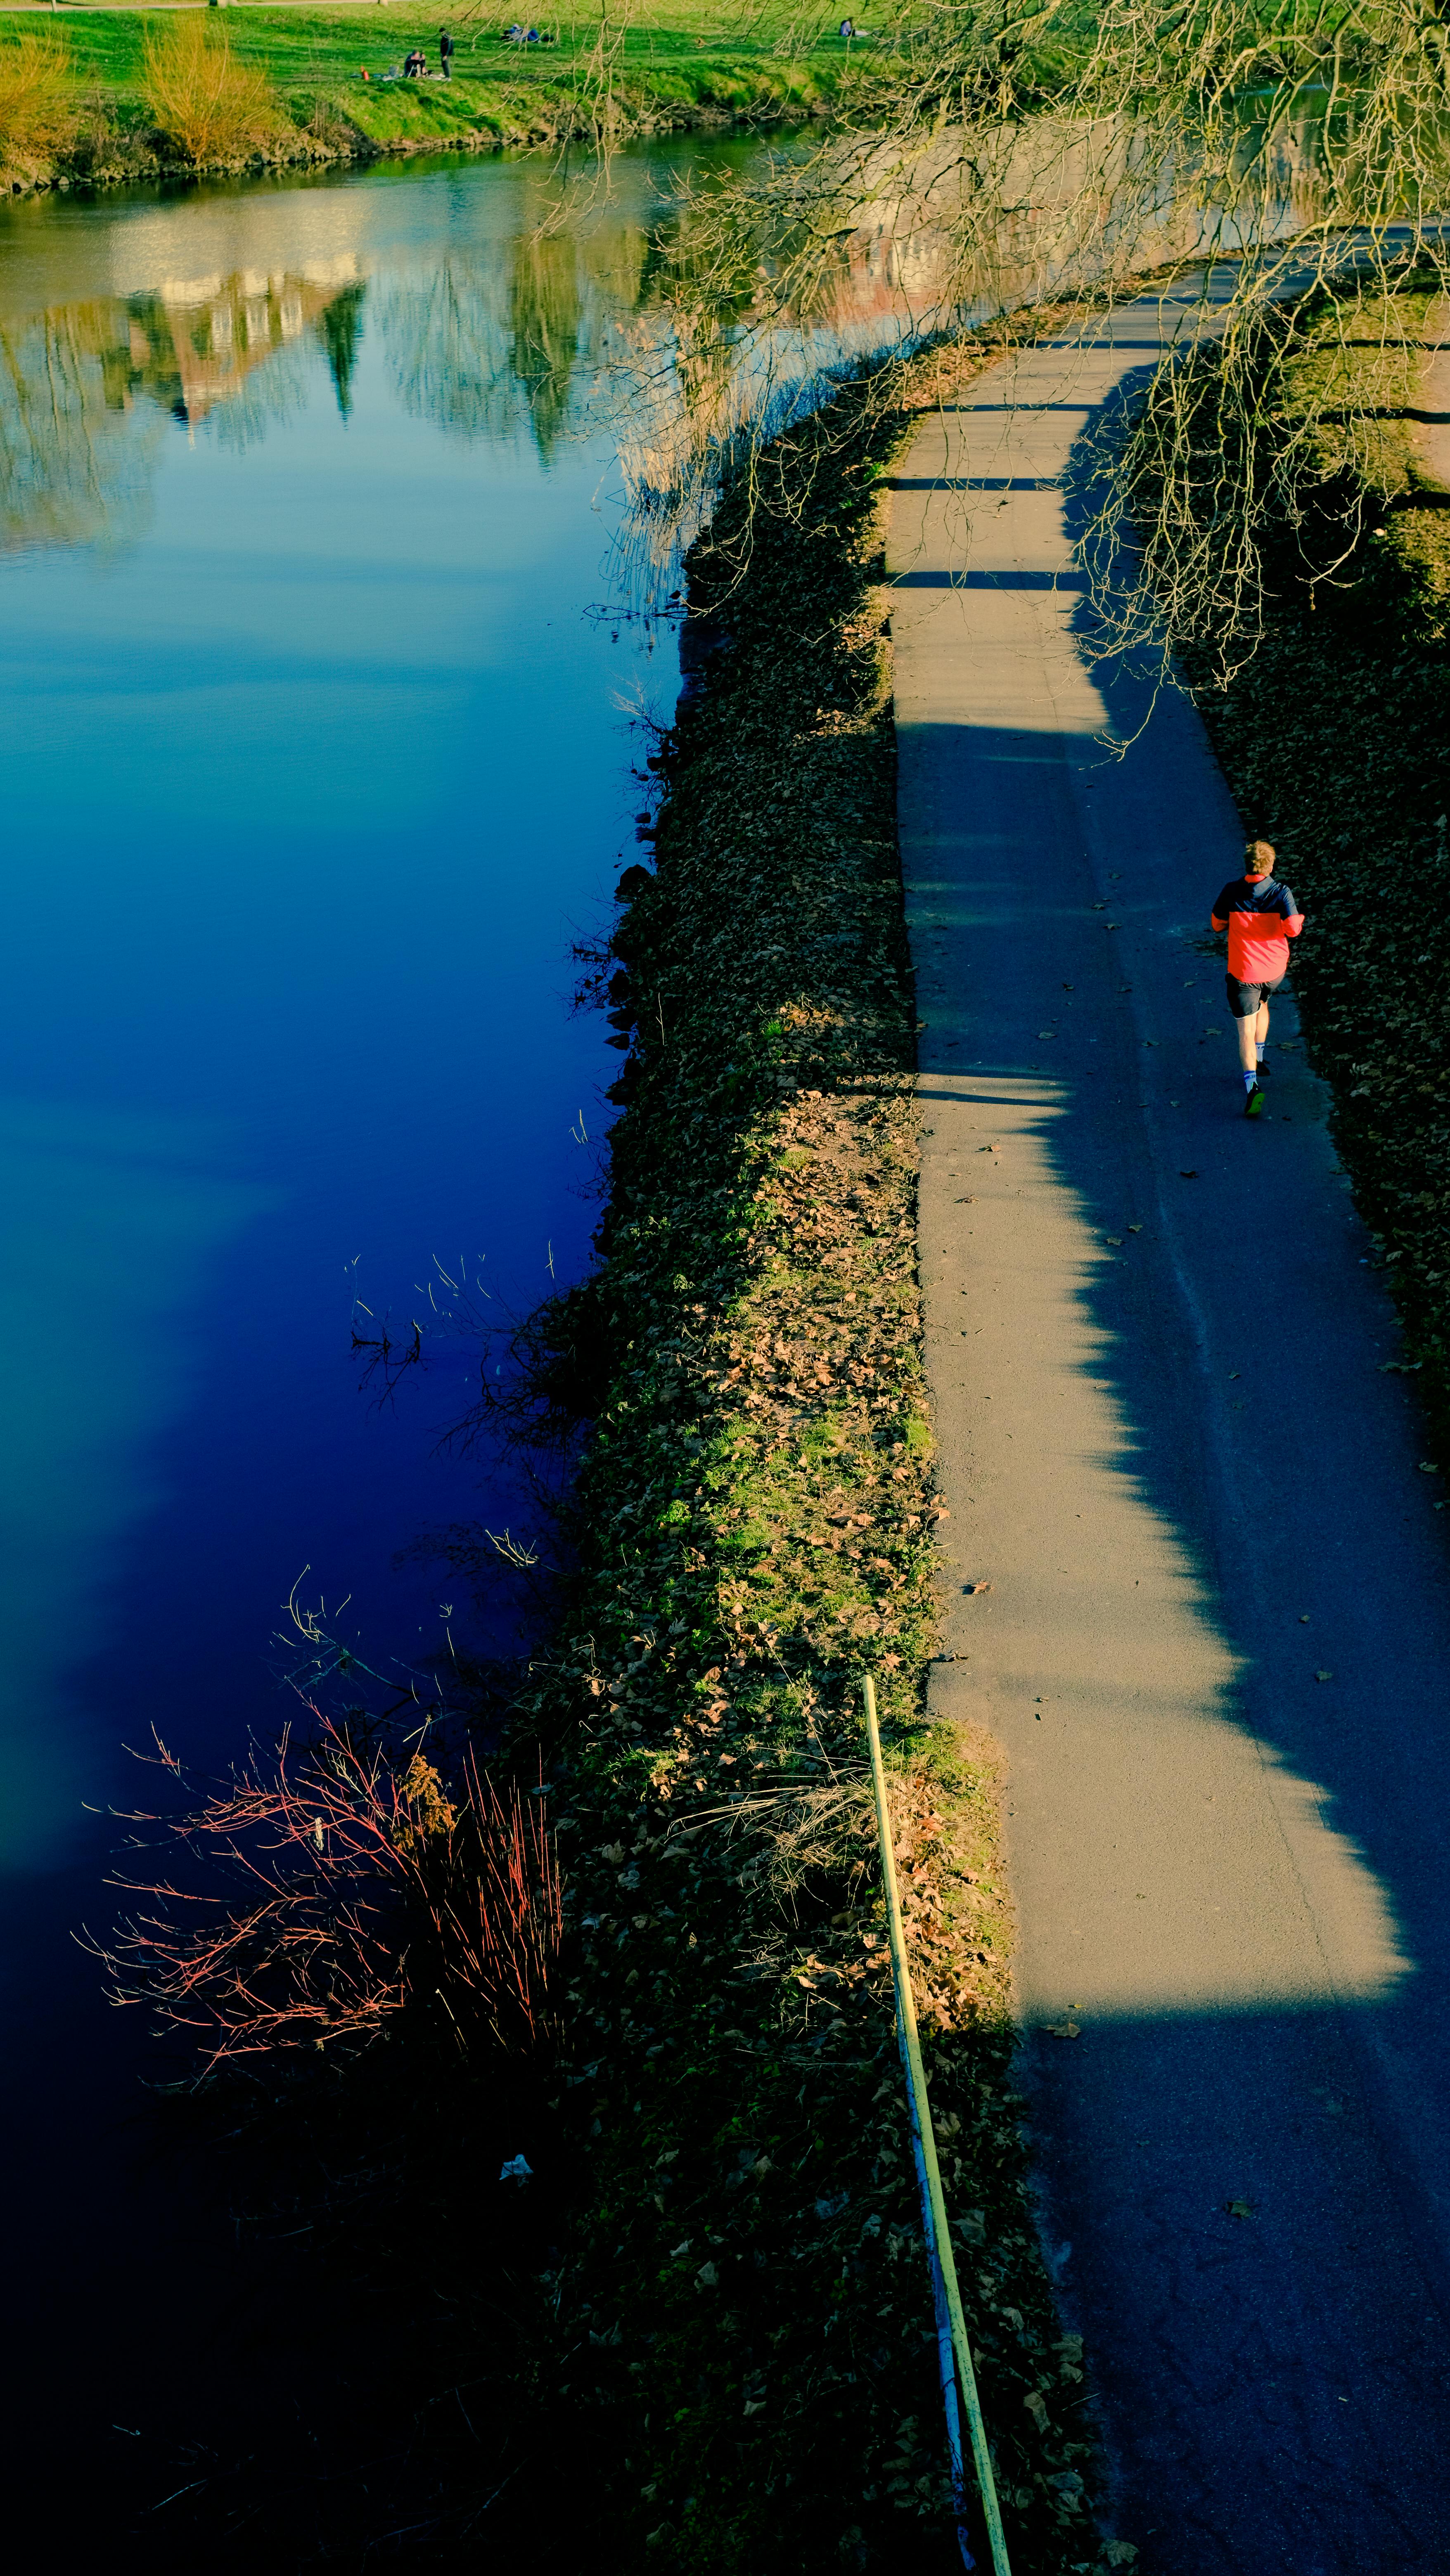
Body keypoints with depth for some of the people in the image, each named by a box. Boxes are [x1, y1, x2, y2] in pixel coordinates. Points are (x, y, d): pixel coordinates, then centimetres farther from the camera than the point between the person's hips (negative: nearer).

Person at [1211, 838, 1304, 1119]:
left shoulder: (1232, 892, -11)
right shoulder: (1281, 893, -14)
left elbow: (1218, 924, 2)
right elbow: (1293, 929, -17)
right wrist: (1299, 919, 5)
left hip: (1243, 972, -2)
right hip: (1275, 969, 2)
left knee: (1246, 1030, -3)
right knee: (1261, 1003, 34)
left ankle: (1252, 1084, -22)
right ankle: (1258, 1061, 41)